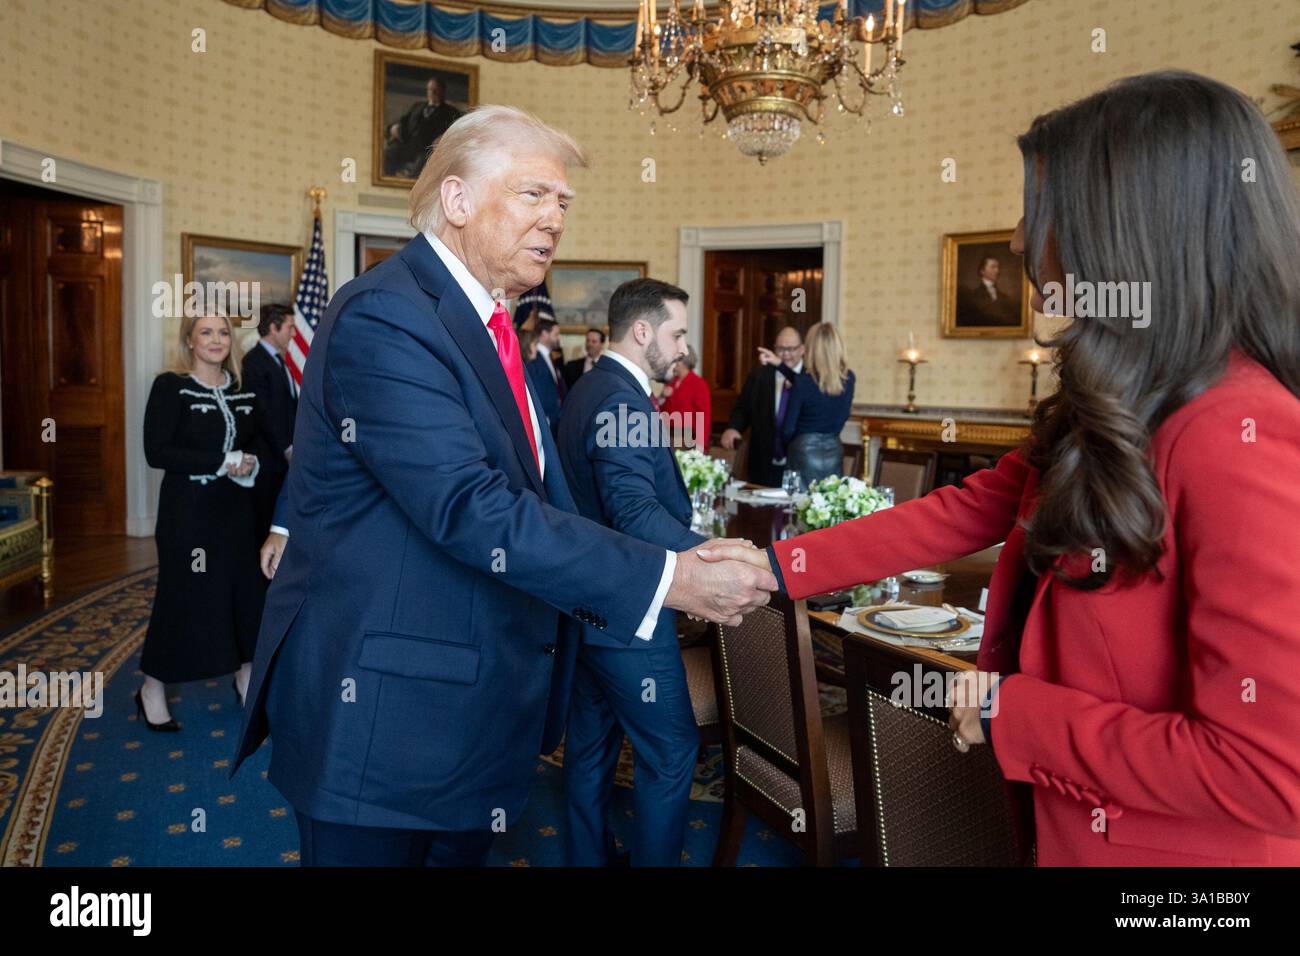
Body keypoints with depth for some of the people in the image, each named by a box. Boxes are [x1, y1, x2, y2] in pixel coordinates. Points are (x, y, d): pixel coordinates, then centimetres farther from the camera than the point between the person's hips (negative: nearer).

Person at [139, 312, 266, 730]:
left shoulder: (243, 389, 8)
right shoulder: (170, 386, -8)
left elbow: (259, 441, 15)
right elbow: (157, 452, -15)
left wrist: (250, 464, -7)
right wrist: (222, 463, -19)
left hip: (236, 508, 5)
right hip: (187, 510, -5)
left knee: (245, 590, 7)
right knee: (183, 595, 3)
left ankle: (246, 676, 25)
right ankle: (152, 688, 22)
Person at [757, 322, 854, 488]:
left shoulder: (804, 381, -15)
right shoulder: (848, 378, -1)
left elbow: (788, 428, -9)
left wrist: (784, 449, 12)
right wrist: (779, 364, 18)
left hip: (805, 451, -5)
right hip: (834, 451, 5)